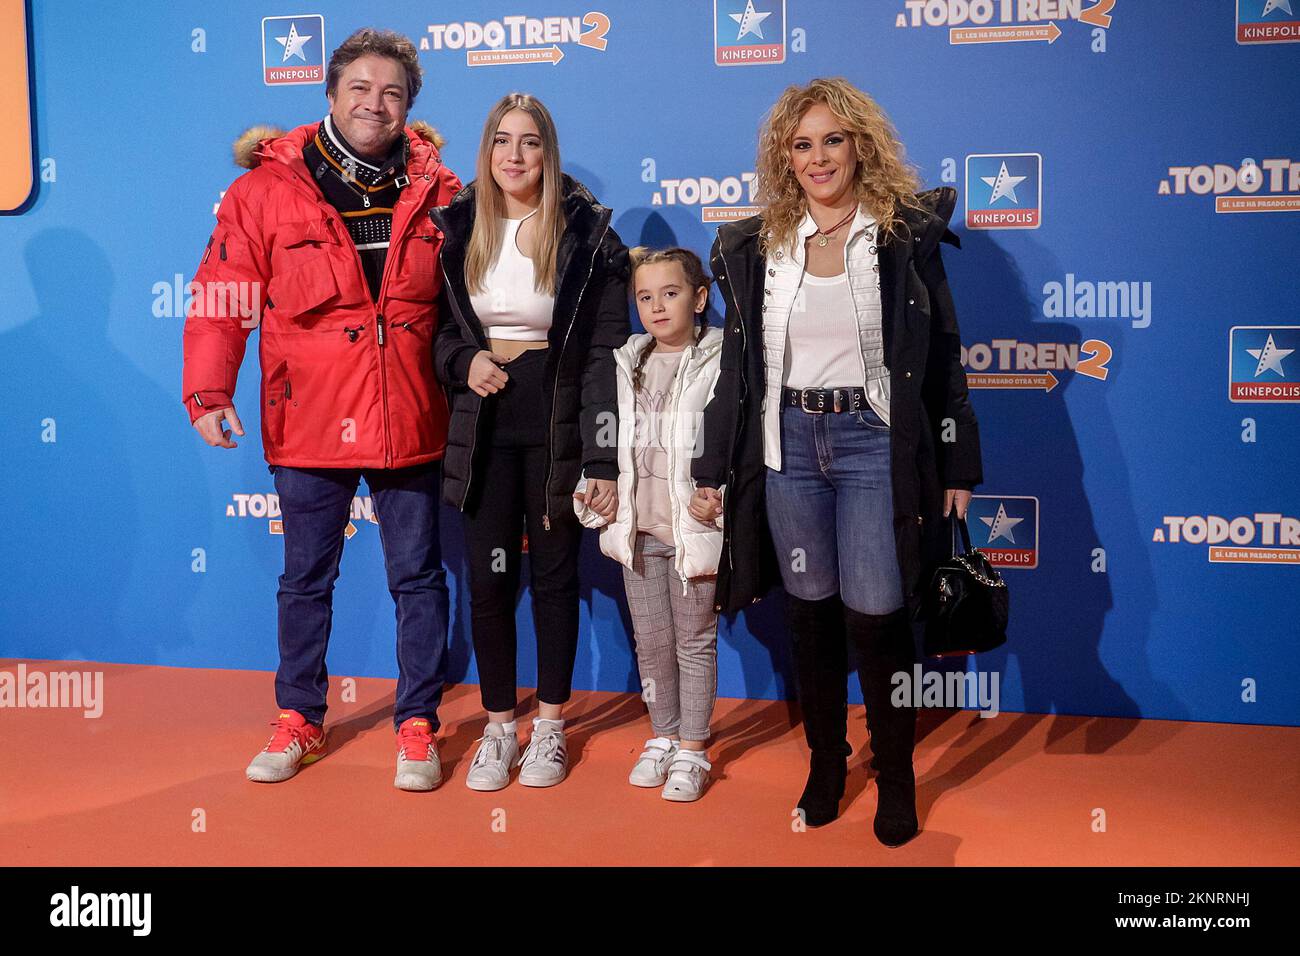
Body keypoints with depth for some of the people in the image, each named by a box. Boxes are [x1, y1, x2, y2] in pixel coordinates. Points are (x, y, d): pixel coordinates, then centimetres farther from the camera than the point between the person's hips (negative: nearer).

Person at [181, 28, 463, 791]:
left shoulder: (437, 190, 3)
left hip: (409, 426, 1)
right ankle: (299, 721, 31)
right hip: (307, 425, -1)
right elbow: (223, 297, -5)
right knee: (307, 577, 13)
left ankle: (417, 726, 23)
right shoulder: (269, 187, -3)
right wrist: (209, 391, -13)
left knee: (418, 576, 8)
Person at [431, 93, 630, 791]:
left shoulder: (586, 233, -4)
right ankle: (499, 726, 22)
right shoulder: (457, 229, 5)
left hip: (557, 423, -2)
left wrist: (604, 458, -13)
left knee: (554, 573, 8)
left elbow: (606, 353, -7)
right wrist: (465, 361, -9)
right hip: (483, 425, 3)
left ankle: (550, 725, 24)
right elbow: (440, 329, 15)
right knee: (488, 576, 5)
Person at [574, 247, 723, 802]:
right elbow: (611, 438, 16)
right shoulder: (626, 364, 9)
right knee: (650, 640, 14)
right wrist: (594, 489, 8)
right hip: (638, 527, 5)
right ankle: (663, 736, 31)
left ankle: (693, 750, 19)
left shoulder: (720, 362, -7)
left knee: (695, 640, 7)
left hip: (694, 528, -5)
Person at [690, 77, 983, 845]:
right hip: (787, 442, 3)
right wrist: (715, 468, 9)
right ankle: (826, 762, 28)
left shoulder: (907, 236, 0)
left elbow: (942, 356, 2)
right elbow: (738, 364, 10)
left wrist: (957, 465, 1)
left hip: (875, 441, -2)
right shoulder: (756, 246, 7)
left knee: (876, 617, -3)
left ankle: (896, 775, 18)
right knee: (811, 613, 11)